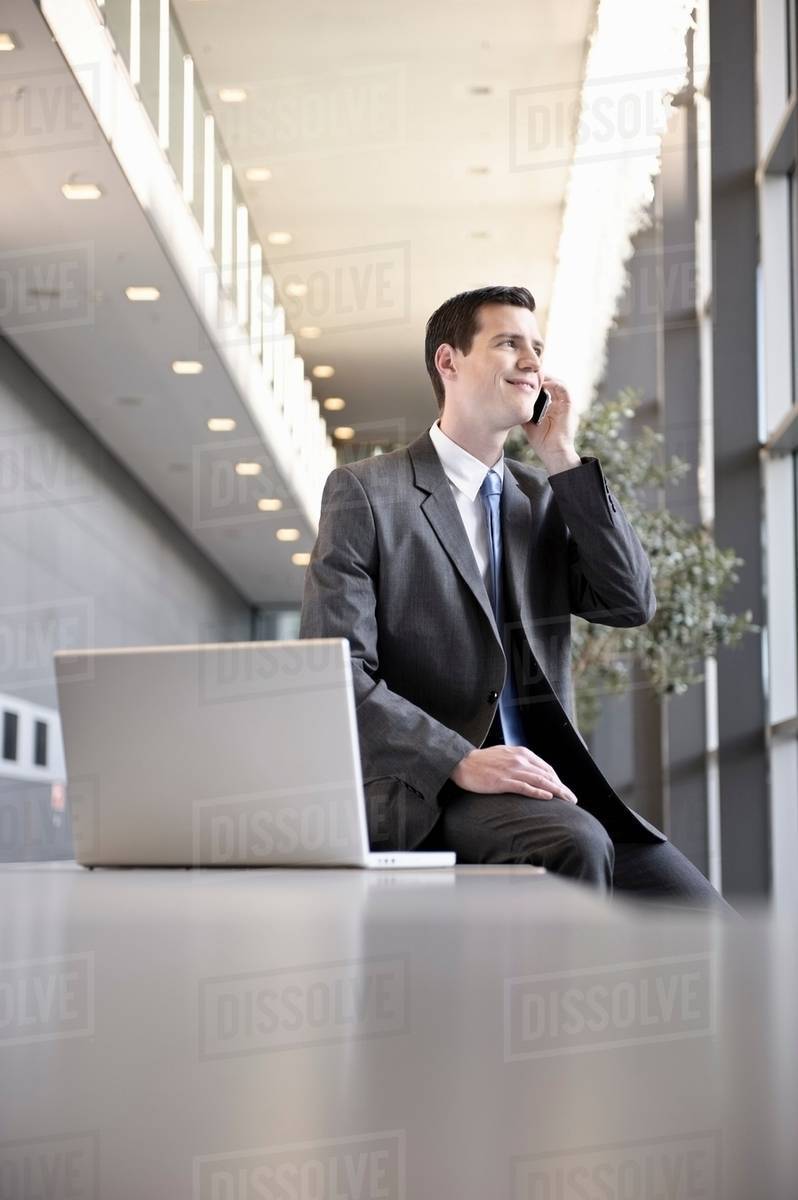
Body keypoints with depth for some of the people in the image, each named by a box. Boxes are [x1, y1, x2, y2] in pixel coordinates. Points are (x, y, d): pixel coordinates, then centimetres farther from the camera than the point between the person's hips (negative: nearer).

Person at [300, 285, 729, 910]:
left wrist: (564, 462, 2)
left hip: (546, 787, 6)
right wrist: (460, 762, -22)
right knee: (573, 843, -35)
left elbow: (632, 603, 4)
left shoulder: (548, 499, 19)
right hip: (425, 791, -5)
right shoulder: (365, 493, 2)